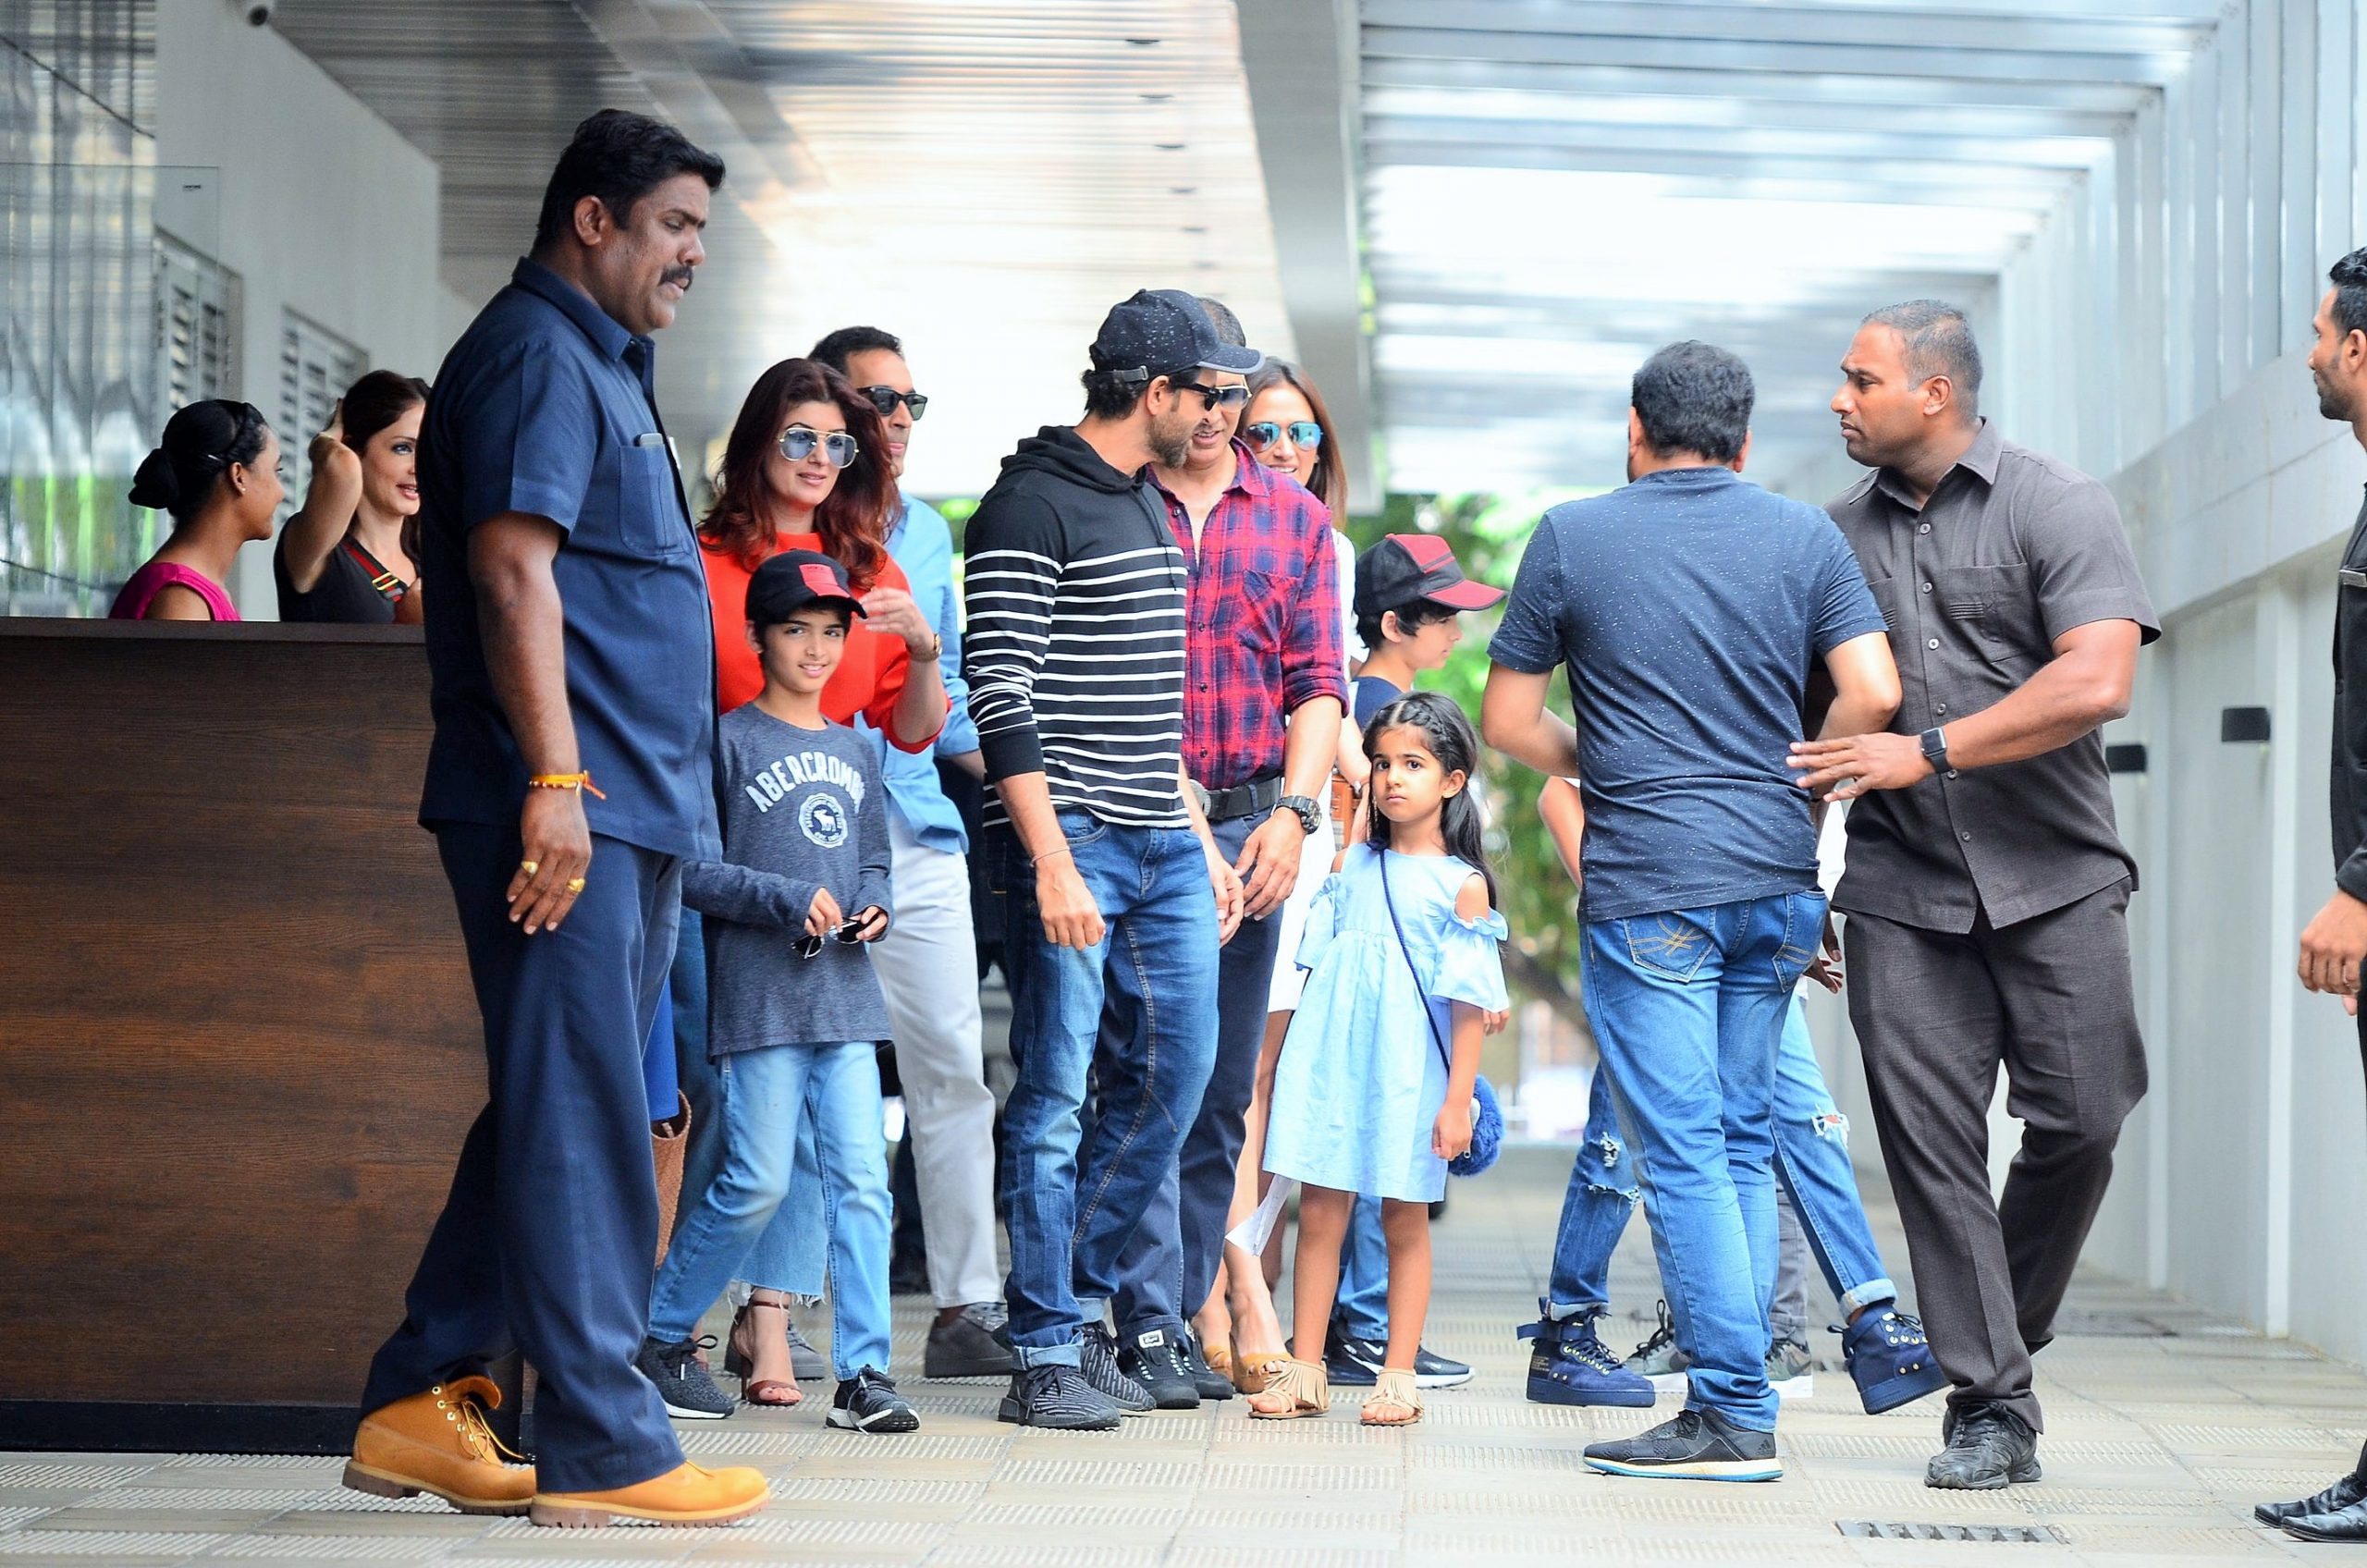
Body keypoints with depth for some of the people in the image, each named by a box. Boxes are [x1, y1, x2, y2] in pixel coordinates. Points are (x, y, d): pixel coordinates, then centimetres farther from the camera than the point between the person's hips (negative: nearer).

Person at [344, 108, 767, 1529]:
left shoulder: (602, 363, 24)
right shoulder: (537, 354, -8)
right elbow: (511, 570, -18)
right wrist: (556, 782, -24)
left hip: (628, 816, 10)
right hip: (567, 810, -10)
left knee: (559, 1117, 12)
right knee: (578, 1119, -7)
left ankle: (423, 1405, 17)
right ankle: (604, 1448, -4)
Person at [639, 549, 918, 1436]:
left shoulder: (853, 753, 18)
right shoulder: (730, 741, -1)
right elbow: (691, 869, -6)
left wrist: (874, 907, 3)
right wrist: (790, 902, -14)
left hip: (845, 996, 5)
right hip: (759, 994, -5)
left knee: (861, 1180, -2)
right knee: (757, 1184, -6)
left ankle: (863, 1373, 0)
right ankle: (660, 1335, 13)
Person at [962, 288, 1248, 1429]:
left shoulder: (1149, 507, 19)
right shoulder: (1032, 506, -9)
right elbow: (1000, 698, -15)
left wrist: (1199, 841, 20)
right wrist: (1050, 862, -20)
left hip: (1164, 850, 9)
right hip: (1069, 848, -9)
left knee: (1175, 1073, 8)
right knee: (1055, 1097, -4)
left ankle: (1075, 1300, 22)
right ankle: (1047, 1357, 2)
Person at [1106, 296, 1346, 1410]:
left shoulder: (1295, 516, 13)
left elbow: (1319, 683, 9)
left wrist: (1294, 812, -6)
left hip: (1252, 825, 4)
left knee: (1223, 1090, 6)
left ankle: (1180, 1317, 14)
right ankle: (1145, 1323, -7)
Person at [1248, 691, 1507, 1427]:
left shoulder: (1460, 885, -3)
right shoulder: (1353, 865, 9)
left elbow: (1469, 1004, -5)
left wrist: (1457, 1100, -9)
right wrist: (1299, 1057, 13)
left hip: (1409, 1073, -4)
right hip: (1331, 1061, 4)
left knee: (1404, 1219, 4)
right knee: (1318, 1212, 2)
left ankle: (1398, 1376, 10)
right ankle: (1305, 1372, 7)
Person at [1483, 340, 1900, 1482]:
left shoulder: (1571, 539, 1)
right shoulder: (1804, 538, 6)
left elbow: (1507, 720, 3)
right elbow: (1873, 695, -3)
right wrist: (1795, 782, 12)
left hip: (1648, 891, -4)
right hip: (1777, 883, 4)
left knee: (1683, 1153, -3)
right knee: (1744, 1143, 13)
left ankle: (1732, 1416, -5)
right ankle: (1737, 1387, 13)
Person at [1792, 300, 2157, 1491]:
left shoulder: (2056, 507, -2)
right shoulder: (1843, 532, 12)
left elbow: (2097, 682, -14)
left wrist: (1930, 750, -18)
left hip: (2054, 877, -3)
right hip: (1901, 889, 3)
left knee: (2079, 1118, -7)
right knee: (1929, 1137, -5)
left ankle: (2007, 1338, 18)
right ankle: (1990, 1408, 1)